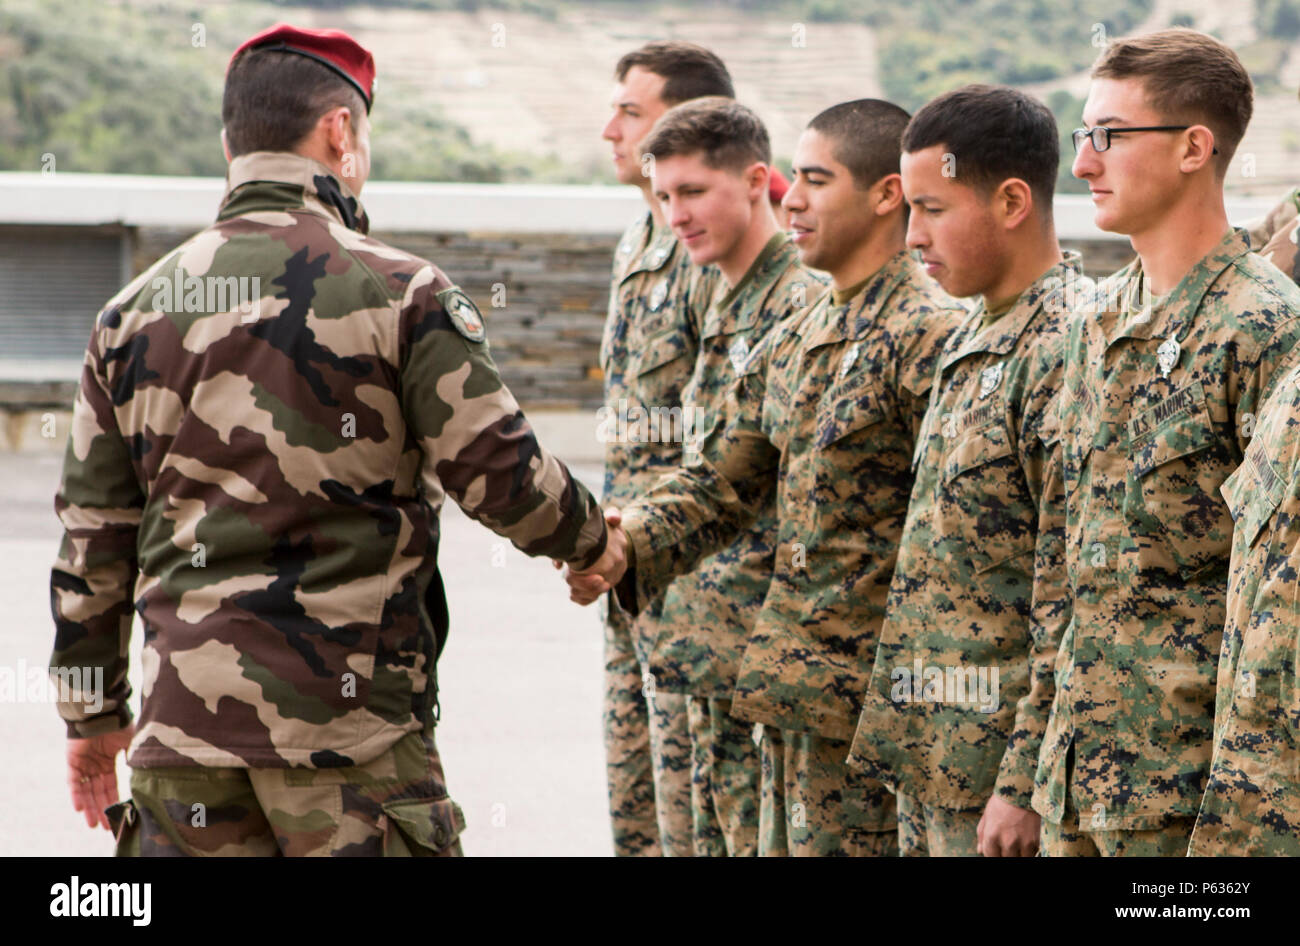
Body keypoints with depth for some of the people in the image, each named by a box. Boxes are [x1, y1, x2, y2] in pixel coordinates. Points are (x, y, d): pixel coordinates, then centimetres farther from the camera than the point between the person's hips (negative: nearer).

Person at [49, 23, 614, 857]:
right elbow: (500, 474, -6)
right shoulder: (402, 293, -6)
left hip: (184, 722, 4)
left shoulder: (135, 310, 9)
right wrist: (591, 539, 15)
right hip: (348, 718, -4)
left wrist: (93, 712, 21)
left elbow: (92, 535, 12)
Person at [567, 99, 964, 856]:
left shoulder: (930, 339, -13)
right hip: (794, 698, 9)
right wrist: (625, 546, -4)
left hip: (870, 703, -9)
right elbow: (719, 483, 16)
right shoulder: (792, 345, 15)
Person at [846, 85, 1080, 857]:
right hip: (937, 754, 9)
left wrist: (1027, 784, -22)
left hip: (1004, 755, -9)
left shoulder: (1067, 352, -17)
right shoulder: (976, 341, 14)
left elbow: (1074, 603, -21)